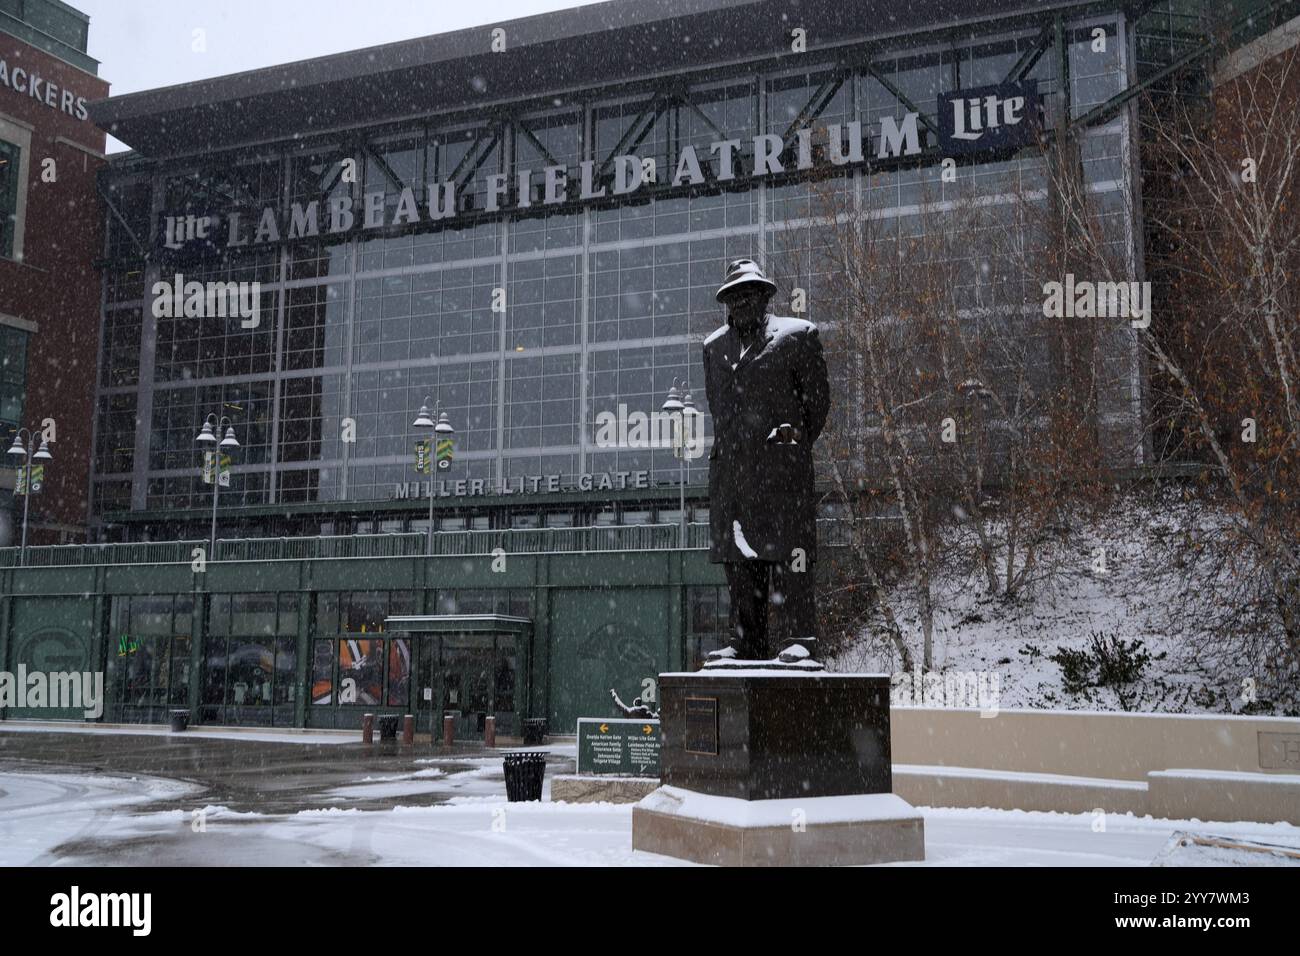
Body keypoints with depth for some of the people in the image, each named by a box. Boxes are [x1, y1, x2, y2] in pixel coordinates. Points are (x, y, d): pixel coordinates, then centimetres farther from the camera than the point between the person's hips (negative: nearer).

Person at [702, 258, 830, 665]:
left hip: (781, 461, -5)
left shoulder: (797, 334, 6)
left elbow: (818, 398, 9)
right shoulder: (714, 346, 21)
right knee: (739, 558, 3)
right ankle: (746, 642, 7)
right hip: (729, 465, 5)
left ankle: (799, 639, -8)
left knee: (787, 549, -10)